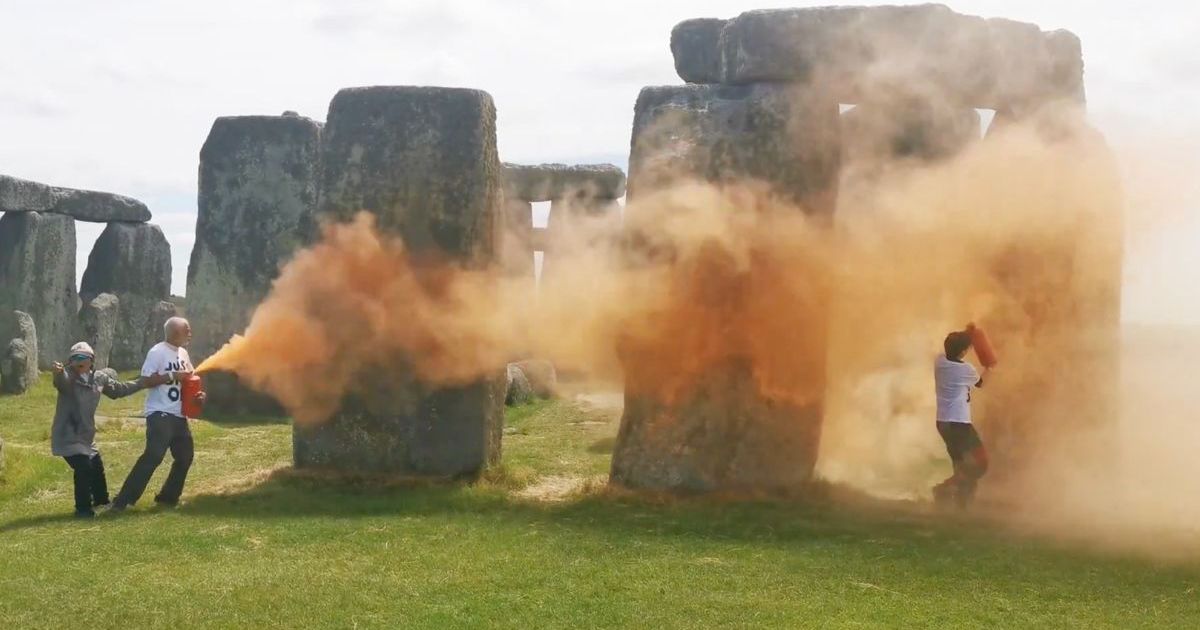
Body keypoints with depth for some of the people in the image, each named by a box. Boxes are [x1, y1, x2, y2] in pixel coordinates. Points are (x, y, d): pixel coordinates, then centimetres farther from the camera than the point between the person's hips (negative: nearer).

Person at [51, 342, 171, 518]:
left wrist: (145, 382, 19)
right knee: (83, 468, -20)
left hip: (86, 435, 8)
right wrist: (58, 374, -68)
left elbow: (119, 389, 18)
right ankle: (83, 509, -6)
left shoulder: (99, 378, 2)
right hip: (67, 435, -8)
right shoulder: (67, 377, -18)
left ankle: (101, 501, 46)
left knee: (97, 467, 22)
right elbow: (62, 382, -44)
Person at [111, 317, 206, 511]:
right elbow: (145, 379, -18)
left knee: (185, 456, 10)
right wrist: (172, 376, -25)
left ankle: (168, 498, 23)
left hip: (179, 414, 9)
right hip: (160, 414, -9)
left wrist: (197, 393, 2)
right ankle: (123, 500, -17)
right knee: (153, 456, -18)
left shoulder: (183, 353, 13)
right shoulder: (157, 352, -12)